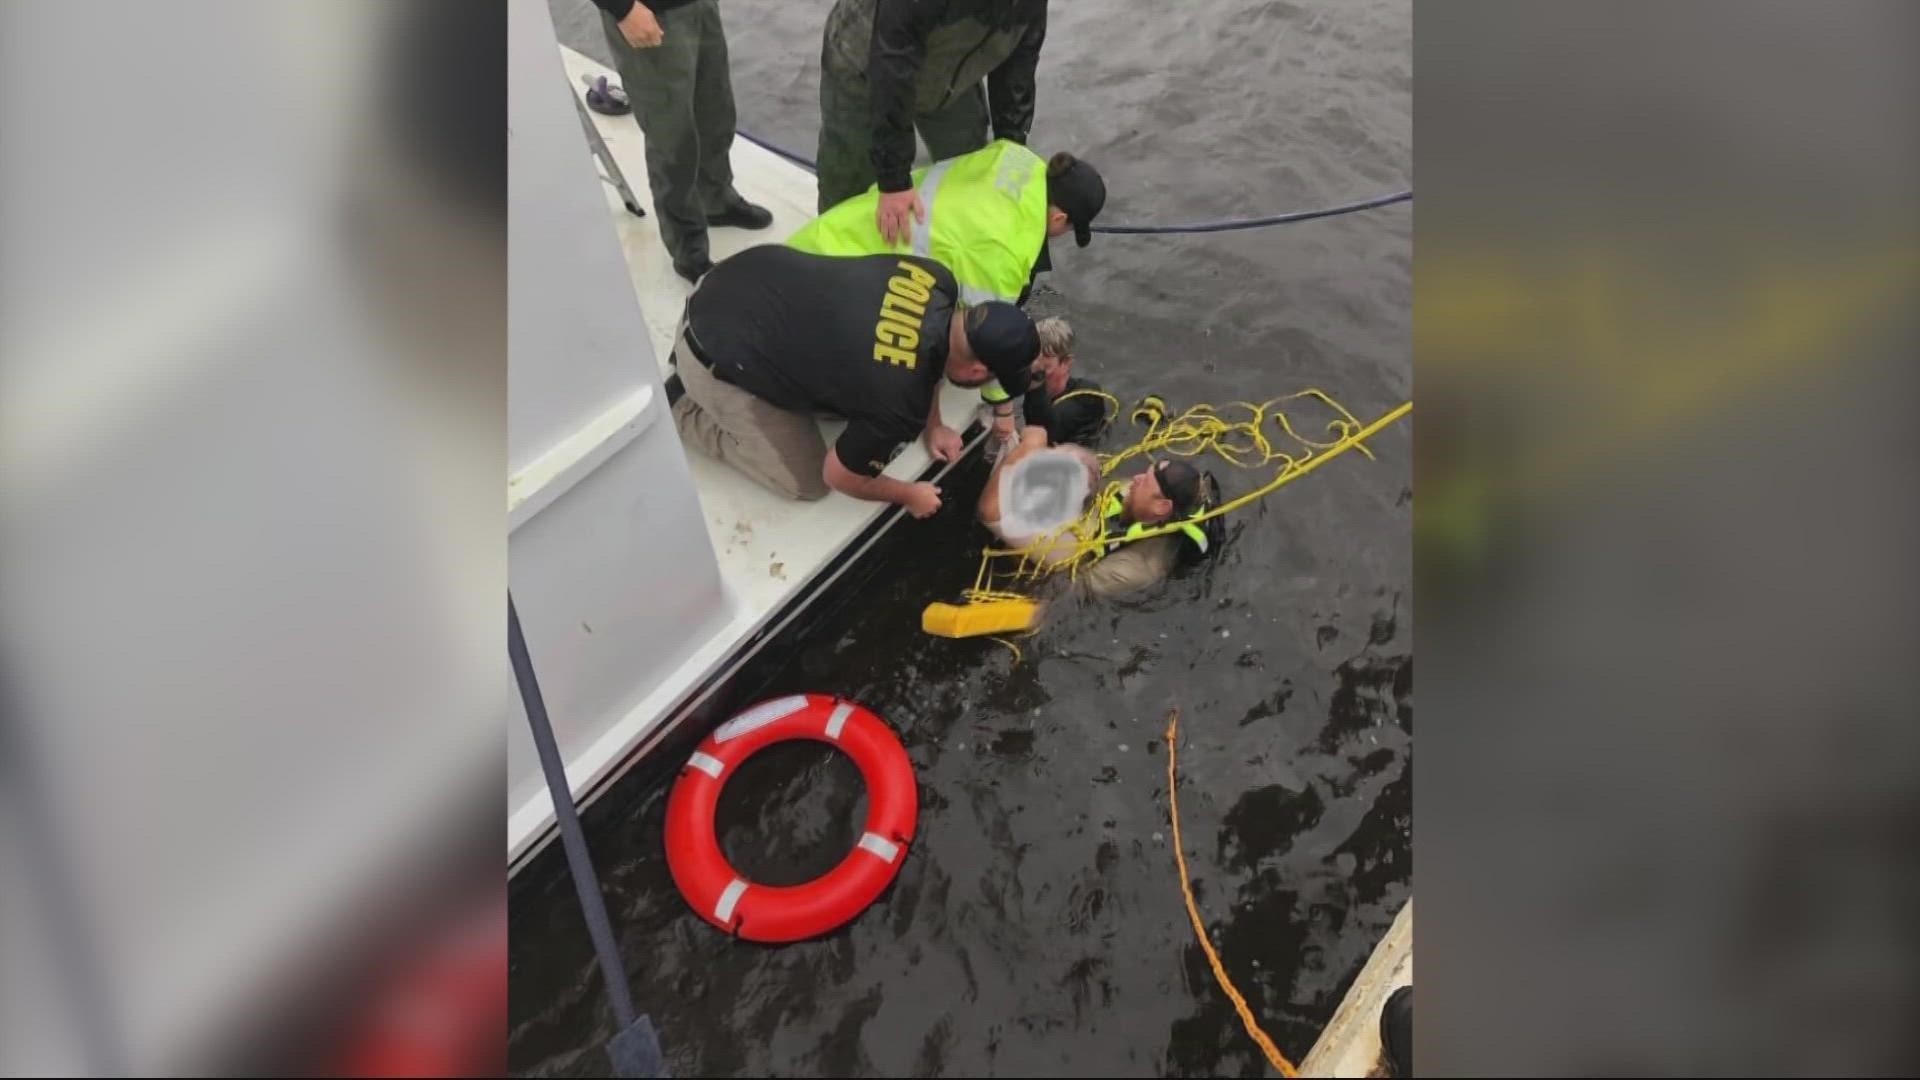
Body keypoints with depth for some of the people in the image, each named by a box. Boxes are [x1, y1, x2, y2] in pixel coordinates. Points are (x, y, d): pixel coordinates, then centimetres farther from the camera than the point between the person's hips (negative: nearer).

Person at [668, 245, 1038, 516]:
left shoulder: (937, 279, -10)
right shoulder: (900, 405, -29)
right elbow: (838, 475, -10)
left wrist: (932, 426, 20)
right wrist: (909, 495, 6)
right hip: (716, 354, -7)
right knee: (805, 483, 1)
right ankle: (684, 412, 14)